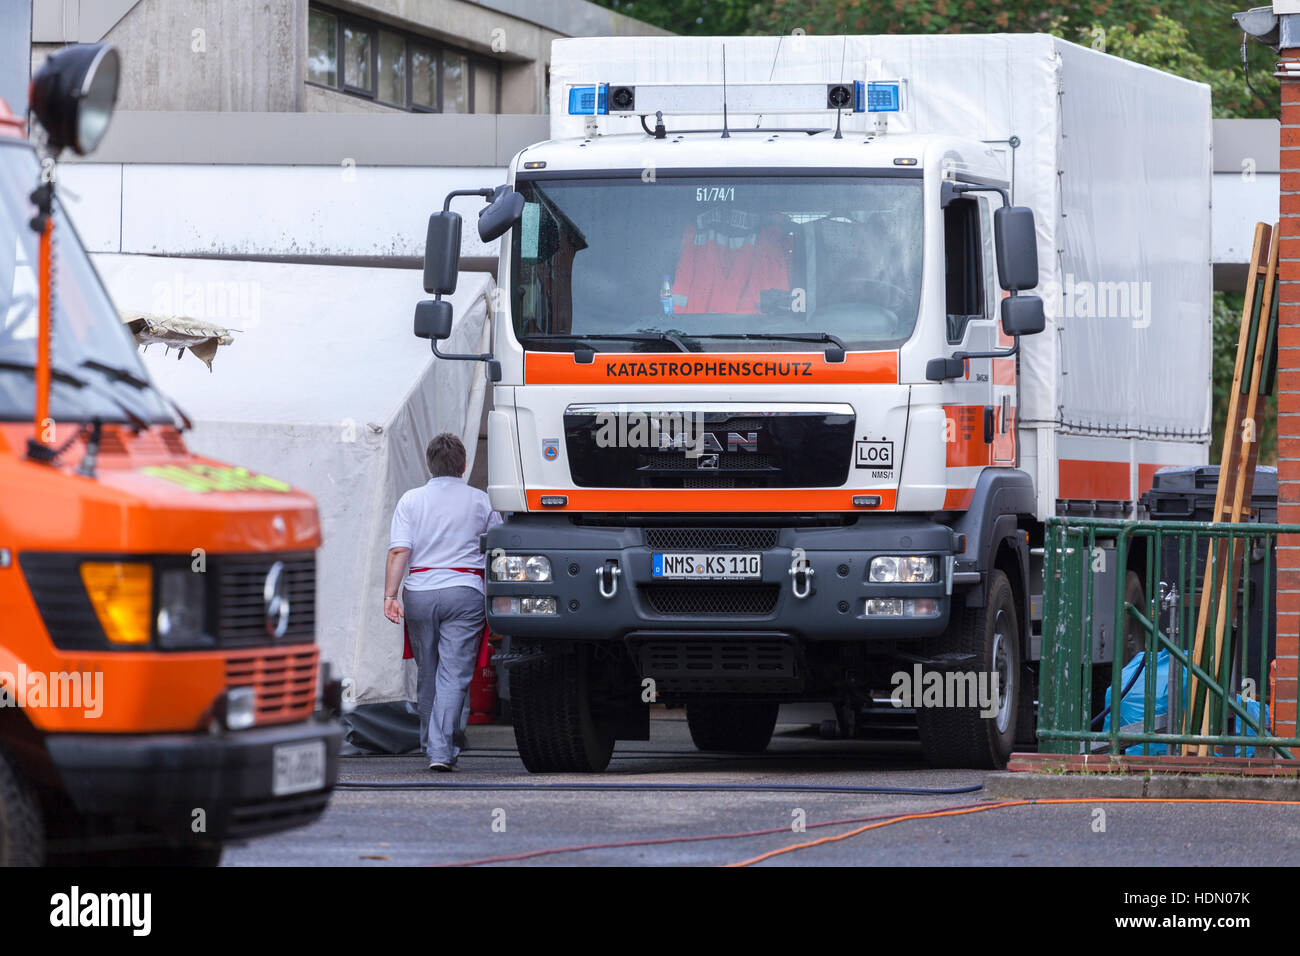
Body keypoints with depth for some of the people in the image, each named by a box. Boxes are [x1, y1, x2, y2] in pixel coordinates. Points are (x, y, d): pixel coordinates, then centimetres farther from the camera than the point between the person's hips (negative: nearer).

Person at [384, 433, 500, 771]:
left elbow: (399, 550, -5)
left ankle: (430, 744, 24)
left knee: (427, 674, 15)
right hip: (465, 592, -2)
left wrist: (390, 595, -7)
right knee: (453, 674, -6)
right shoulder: (480, 502, 5)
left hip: (419, 591, 2)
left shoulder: (411, 500, 5)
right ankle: (441, 749, -17)